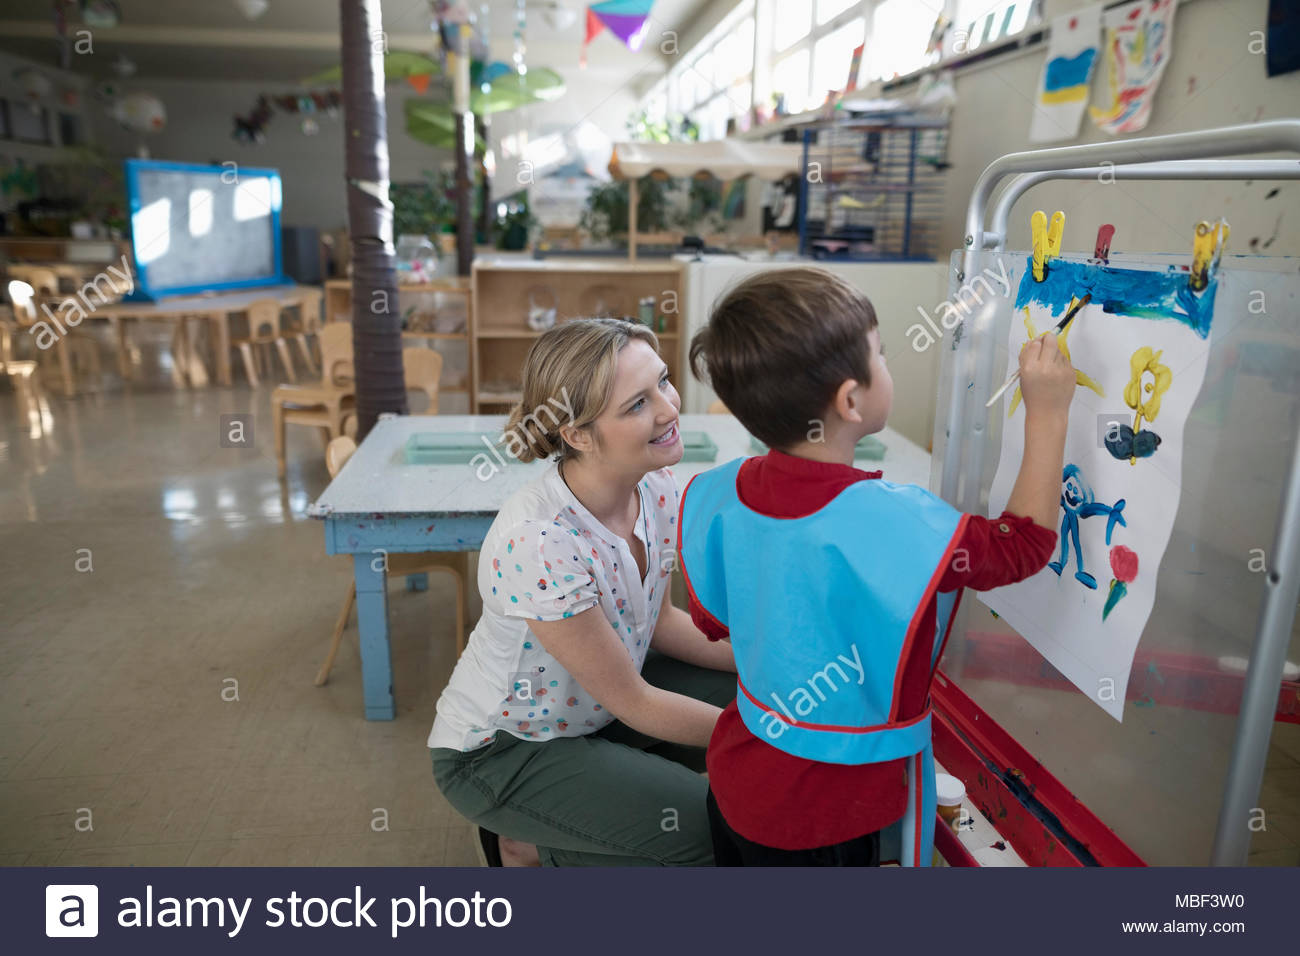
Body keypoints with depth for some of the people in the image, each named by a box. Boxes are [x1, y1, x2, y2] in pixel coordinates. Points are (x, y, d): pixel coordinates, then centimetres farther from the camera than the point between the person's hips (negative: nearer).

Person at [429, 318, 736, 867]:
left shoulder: (655, 489, -13)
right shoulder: (538, 543, -36)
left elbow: (660, 620, 3)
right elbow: (633, 704, -24)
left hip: (587, 703, 8)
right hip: (498, 751, -7)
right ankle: (529, 848, 7)